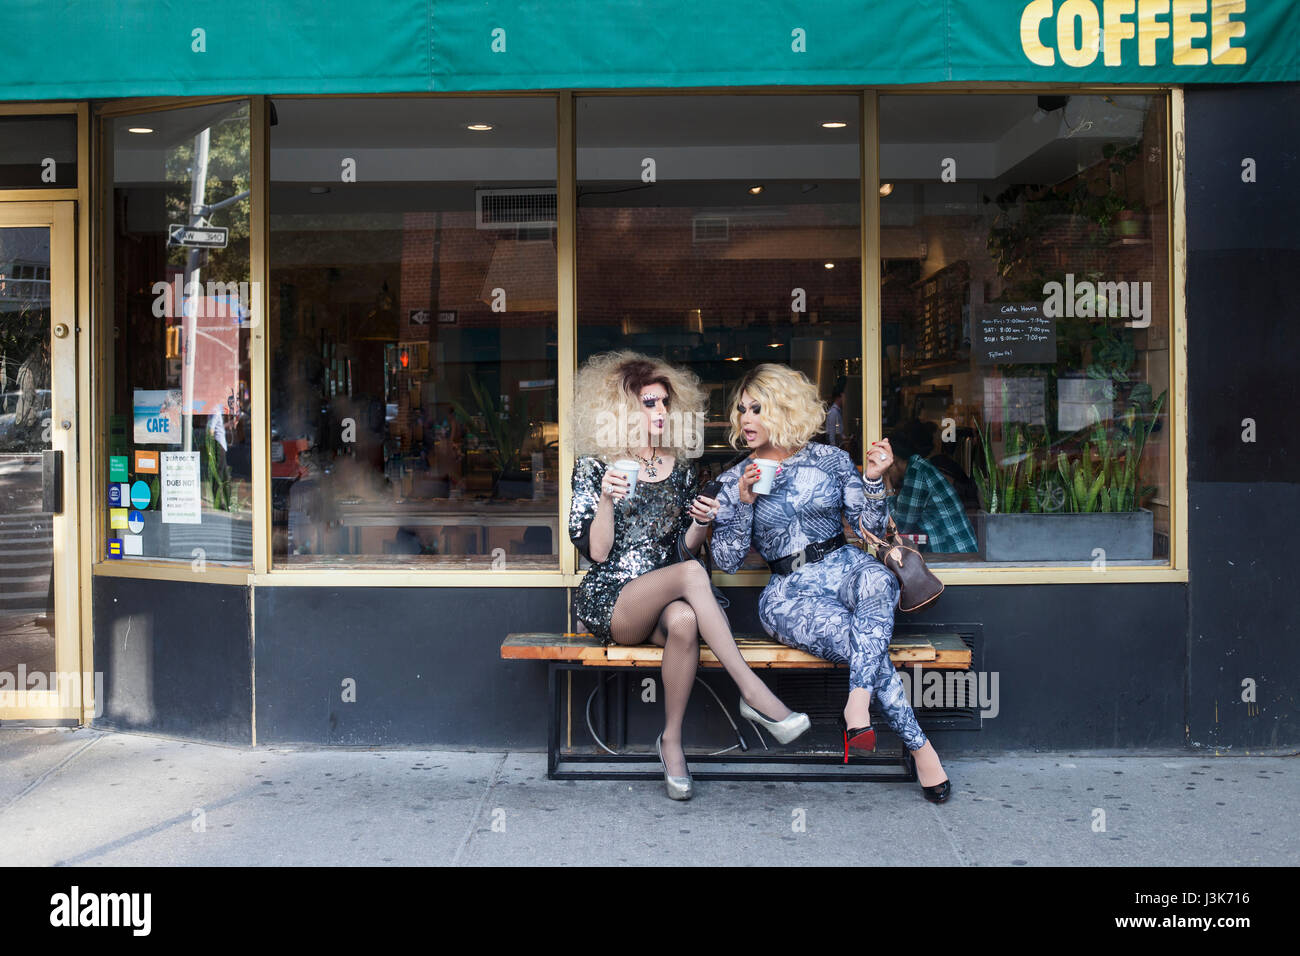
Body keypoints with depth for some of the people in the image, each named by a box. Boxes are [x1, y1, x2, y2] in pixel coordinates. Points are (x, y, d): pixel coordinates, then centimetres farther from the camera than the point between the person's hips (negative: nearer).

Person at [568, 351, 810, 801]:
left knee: (684, 621, -37)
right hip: (610, 599, -3)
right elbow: (595, 552, -5)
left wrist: (701, 524, -6)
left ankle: (672, 739, -24)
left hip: (666, 599, 3)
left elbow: (685, 550, 15)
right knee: (691, 574, -35)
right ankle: (753, 692, -36)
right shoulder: (593, 466, 1)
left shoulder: (680, 466, 13)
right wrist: (607, 501, -21)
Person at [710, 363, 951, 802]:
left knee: (877, 580, -38)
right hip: (790, 590, -1)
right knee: (868, 643, -29)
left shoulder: (829, 459, 8)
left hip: (845, 568, 1)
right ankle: (919, 746, -24)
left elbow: (874, 527, 8)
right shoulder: (734, 481, 7)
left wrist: (873, 480, -9)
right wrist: (744, 503, -13)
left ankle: (858, 701, -46)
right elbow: (726, 560, -2)